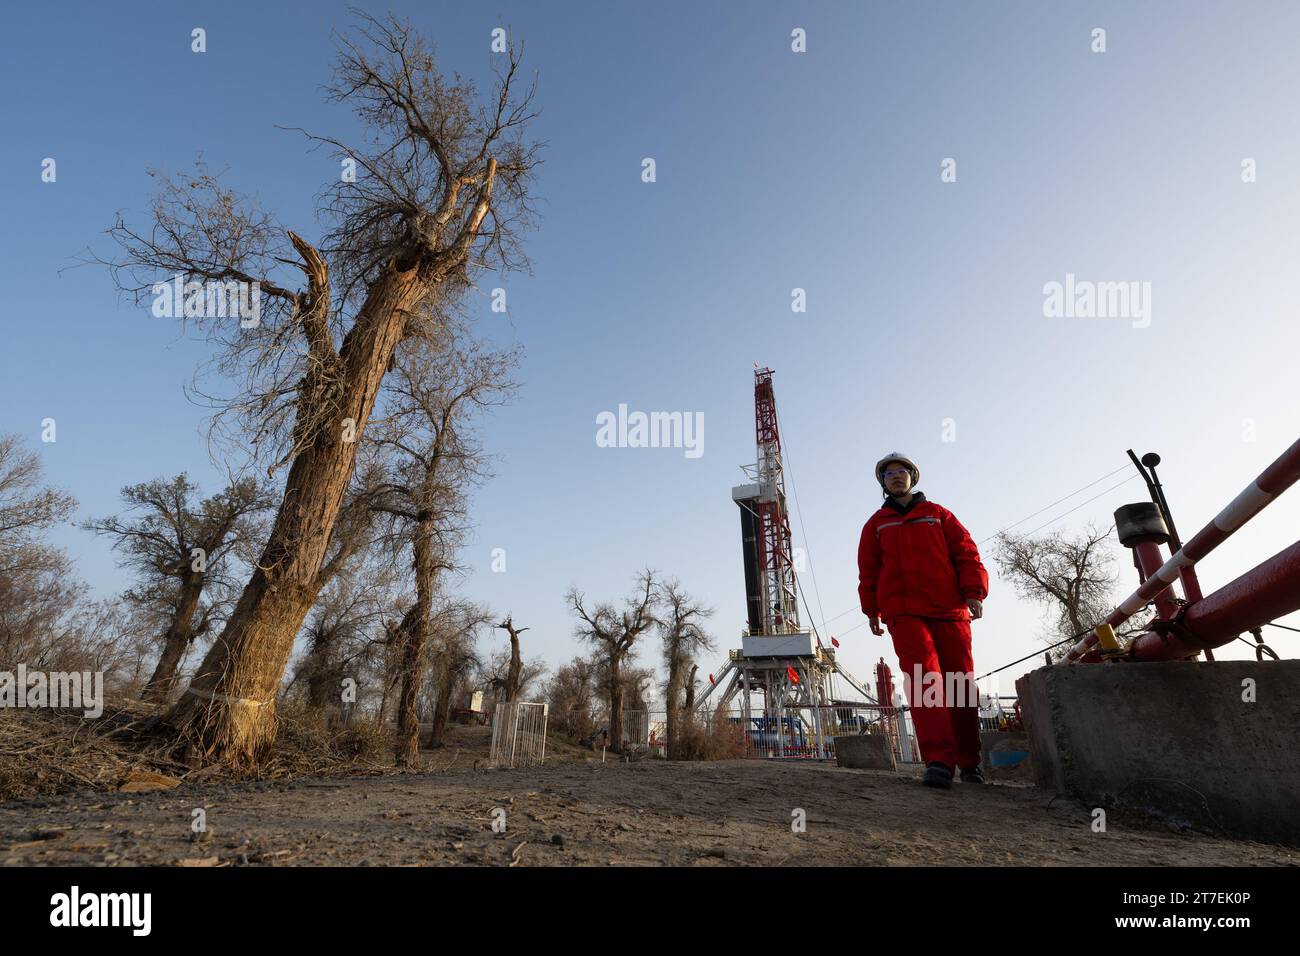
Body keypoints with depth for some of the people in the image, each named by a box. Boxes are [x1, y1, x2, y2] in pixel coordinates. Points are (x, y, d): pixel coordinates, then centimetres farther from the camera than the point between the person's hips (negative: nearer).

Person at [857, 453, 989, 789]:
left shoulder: (938, 515, 17)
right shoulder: (876, 524, 17)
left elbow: (966, 553, 9)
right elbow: (868, 571, 14)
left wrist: (974, 592, -5)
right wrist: (872, 611, 8)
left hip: (950, 610, 1)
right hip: (904, 613, -1)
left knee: (960, 684, 3)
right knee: (923, 679, -16)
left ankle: (970, 762, 15)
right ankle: (939, 761, -22)